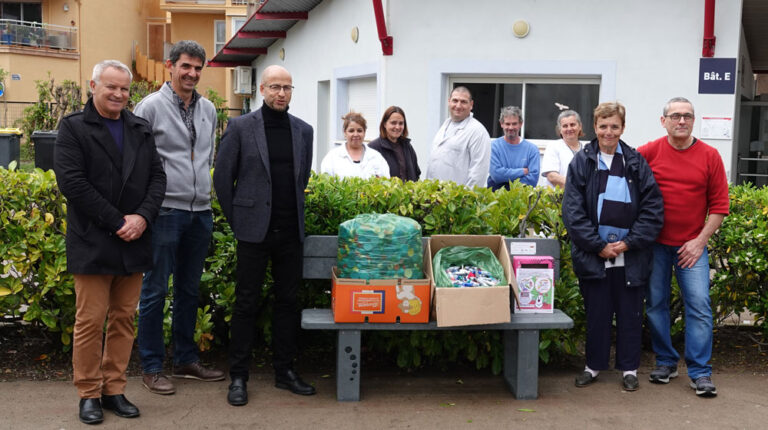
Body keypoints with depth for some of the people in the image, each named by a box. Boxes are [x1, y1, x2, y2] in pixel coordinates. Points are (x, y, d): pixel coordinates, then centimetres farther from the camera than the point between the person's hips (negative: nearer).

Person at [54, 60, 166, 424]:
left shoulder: (140, 130, 14)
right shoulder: (73, 128, -1)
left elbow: (157, 176, 9)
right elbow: (71, 182, -12)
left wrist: (143, 217, -9)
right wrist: (118, 222, -15)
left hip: (134, 243, 5)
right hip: (93, 244, -5)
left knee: (124, 319, 9)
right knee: (90, 321, -1)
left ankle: (114, 389, 19)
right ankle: (89, 394, 12)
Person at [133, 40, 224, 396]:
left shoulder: (208, 110, 13)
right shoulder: (151, 106, -5)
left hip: (200, 211, 6)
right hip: (165, 210, -6)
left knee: (189, 289, 14)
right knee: (155, 291, 0)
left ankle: (186, 360, 25)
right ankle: (151, 368, 10)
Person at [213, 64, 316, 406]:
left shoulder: (303, 131, 8)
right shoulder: (240, 127, -3)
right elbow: (222, 177, 0)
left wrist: (293, 213, 14)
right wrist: (237, 220, 1)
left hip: (291, 231, 4)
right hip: (254, 230, -4)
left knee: (288, 300, 9)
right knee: (247, 302, 2)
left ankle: (284, 371, 20)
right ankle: (238, 376, 11)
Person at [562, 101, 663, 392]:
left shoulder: (636, 163, 3)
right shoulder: (581, 162, 1)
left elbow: (653, 208, 0)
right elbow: (573, 211, -4)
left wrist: (629, 243, -9)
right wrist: (599, 246, -10)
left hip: (631, 255, 1)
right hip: (593, 254, 0)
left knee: (630, 313, 9)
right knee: (596, 312, 9)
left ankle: (629, 368, 23)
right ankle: (593, 366, 24)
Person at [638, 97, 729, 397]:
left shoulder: (709, 156, 0)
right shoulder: (649, 153, -1)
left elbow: (719, 204, 2)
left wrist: (700, 241, -5)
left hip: (691, 246, -1)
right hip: (655, 244, 1)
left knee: (699, 305, -6)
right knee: (656, 304, 7)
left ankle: (700, 372, 3)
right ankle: (665, 362, 22)